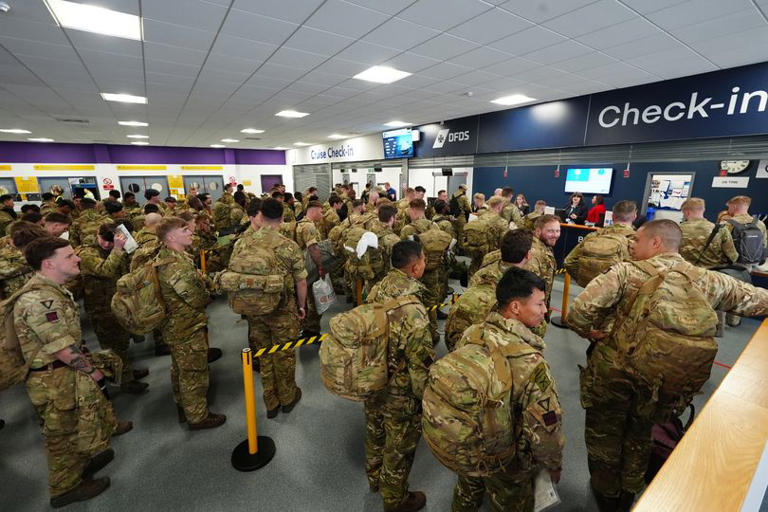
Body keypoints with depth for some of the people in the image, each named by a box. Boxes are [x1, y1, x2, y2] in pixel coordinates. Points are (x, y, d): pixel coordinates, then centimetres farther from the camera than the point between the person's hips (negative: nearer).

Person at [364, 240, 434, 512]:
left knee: (375, 432, 30)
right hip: (400, 395, -7)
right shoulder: (413, 313, -34)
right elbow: (422, 367, -25)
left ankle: (375, 478, 58)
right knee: (398, 448, 20)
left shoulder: (377, 290, -11)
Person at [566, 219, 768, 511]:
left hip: (613, 371, -4)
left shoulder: (627, 272, -19)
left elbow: (578, 311, -30)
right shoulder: (709, 281, -5)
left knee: (604, 435, 22)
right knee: (640, 437, 29)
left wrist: (589, 332, -10)